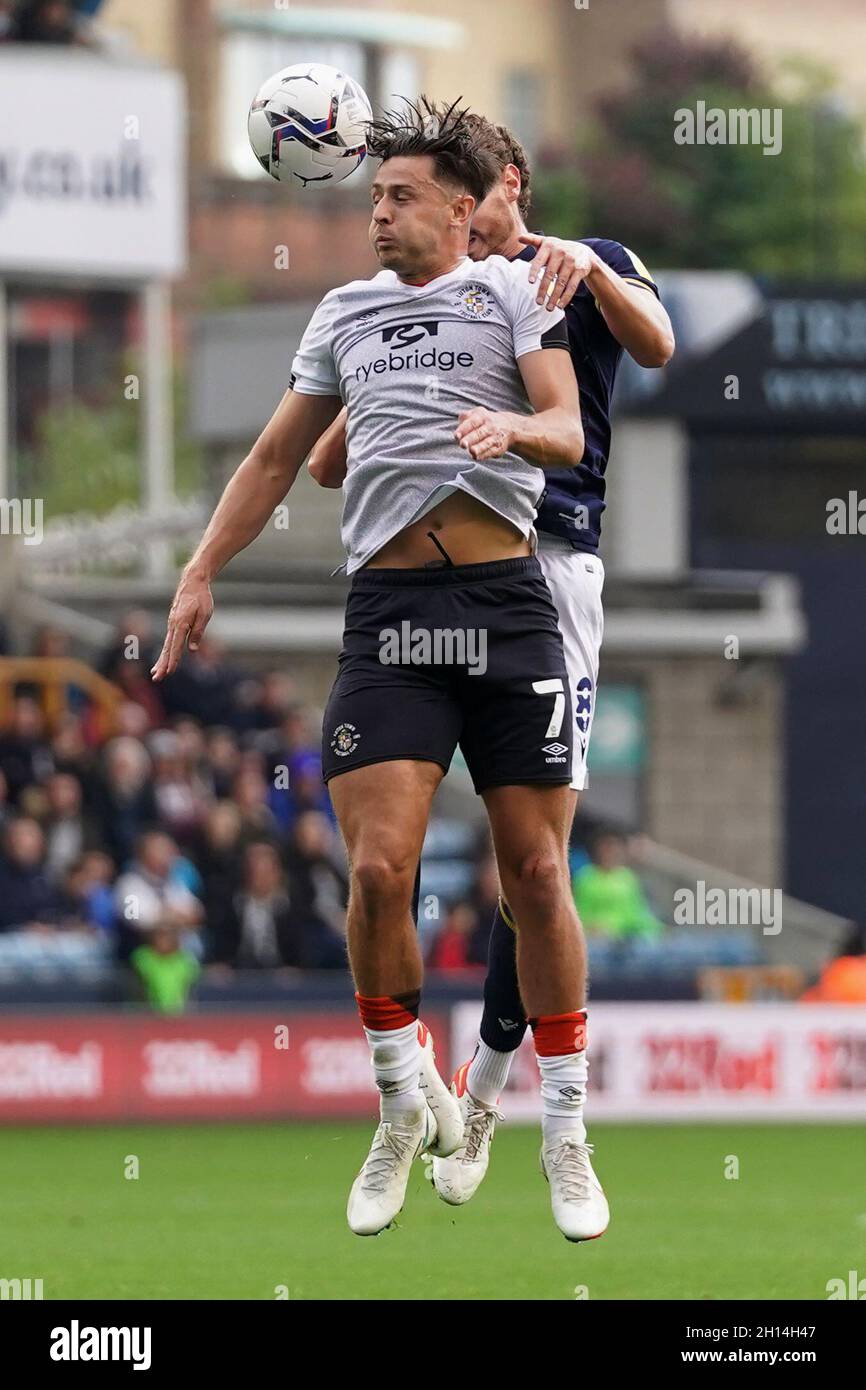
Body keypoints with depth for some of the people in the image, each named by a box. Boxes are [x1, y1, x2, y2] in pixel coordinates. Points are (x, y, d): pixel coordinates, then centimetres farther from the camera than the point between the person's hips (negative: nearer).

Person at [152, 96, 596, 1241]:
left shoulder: (511, 290, 10)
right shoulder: (345, 312, 20)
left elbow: (569, 433, -2)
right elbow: (277, 458, 27)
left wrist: (513, 427, -23)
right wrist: (201, 573, 21)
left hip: (506, 600, -2)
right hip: (388, 611, 2)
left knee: (536, 872, -2)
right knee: (378, 867, -13)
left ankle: (564, 1133, 10)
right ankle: (407, 1100, 7)